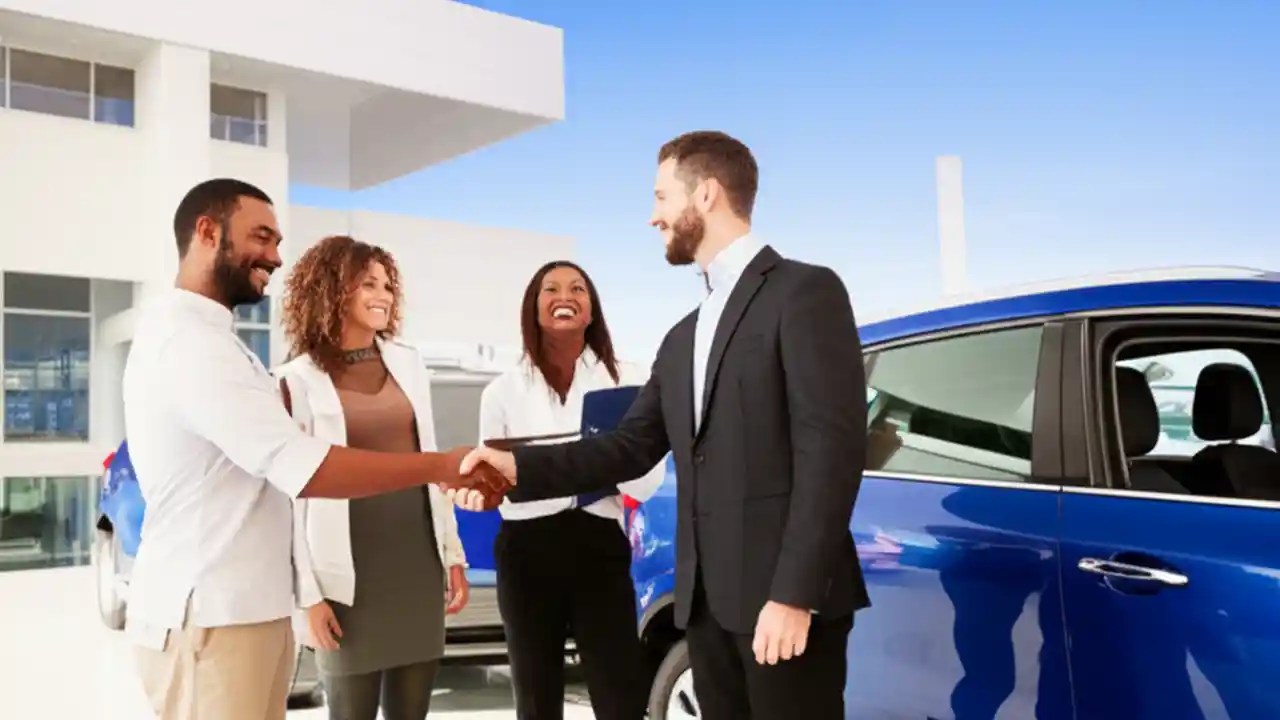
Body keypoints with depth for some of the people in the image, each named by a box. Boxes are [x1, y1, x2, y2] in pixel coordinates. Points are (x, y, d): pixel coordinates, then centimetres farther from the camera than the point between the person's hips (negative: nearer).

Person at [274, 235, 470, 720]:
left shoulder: (409, 363, 10)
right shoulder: (299, 380, -5)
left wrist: (453, 554, 9)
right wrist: (309, 593, -10)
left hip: (418, 561, 4)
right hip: (350, 573, -4)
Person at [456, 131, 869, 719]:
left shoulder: (806, 291, -5)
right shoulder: (683, 339, 20)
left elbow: (831, 447, -14)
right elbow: (632, 447, 14)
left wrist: (794, 593, -19)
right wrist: (517, 467, 1)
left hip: (783, 594, -7)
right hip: (705, 599, 7)